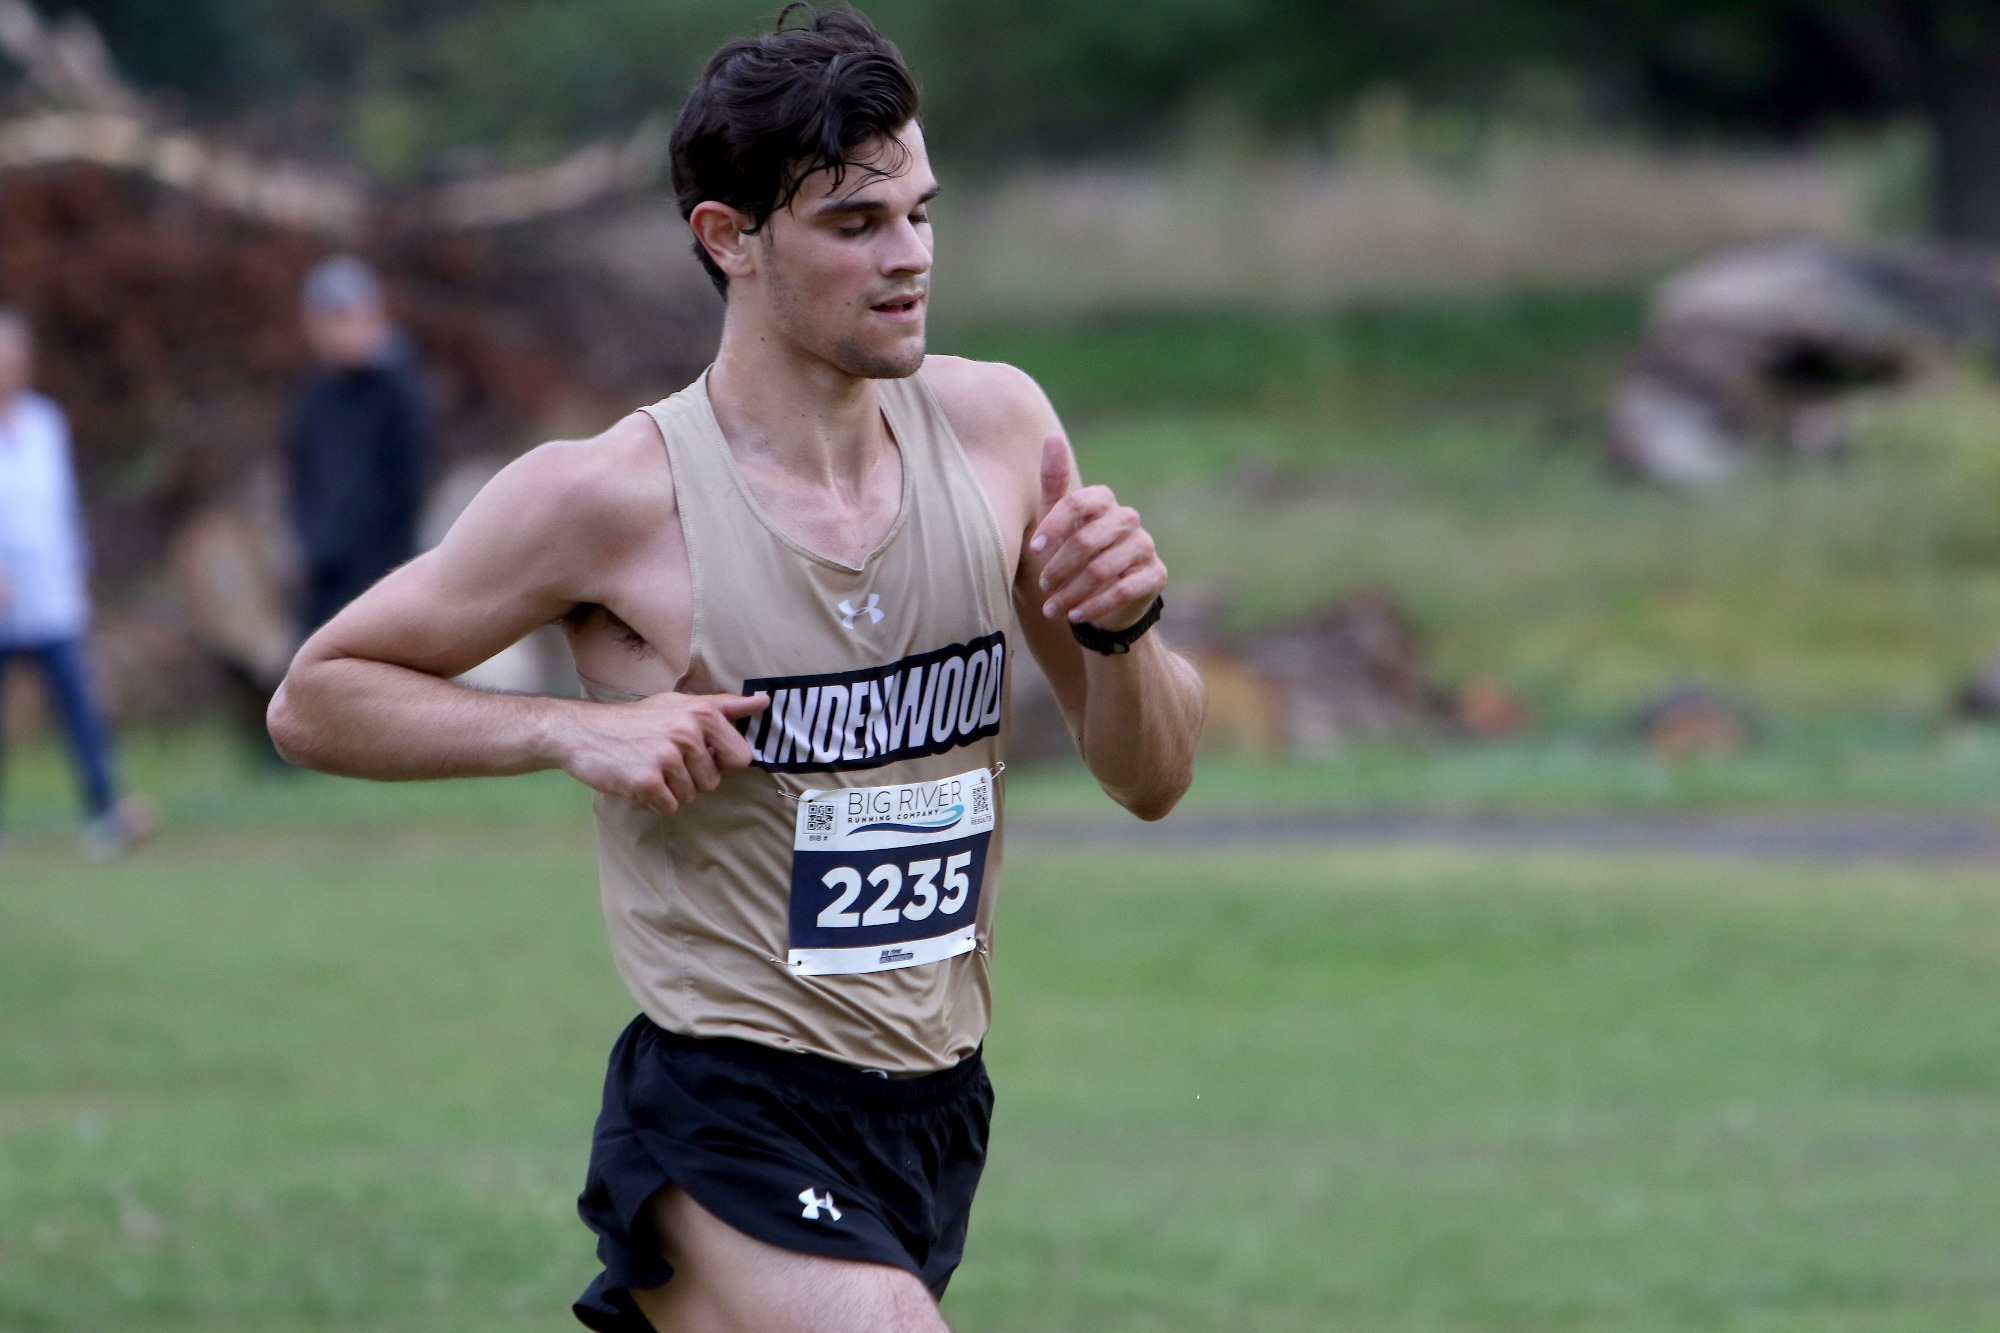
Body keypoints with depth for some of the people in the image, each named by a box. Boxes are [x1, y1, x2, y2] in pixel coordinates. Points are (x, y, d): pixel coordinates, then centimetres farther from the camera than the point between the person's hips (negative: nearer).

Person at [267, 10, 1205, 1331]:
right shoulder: (615, 500, -12)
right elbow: (317, 698, -2)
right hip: (729, 1134, -6)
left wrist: (1122, 628, -12)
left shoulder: (998, 428, 2)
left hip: (936, 1118, 6)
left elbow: (1151, 779, 8)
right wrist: (576, 729, -16)